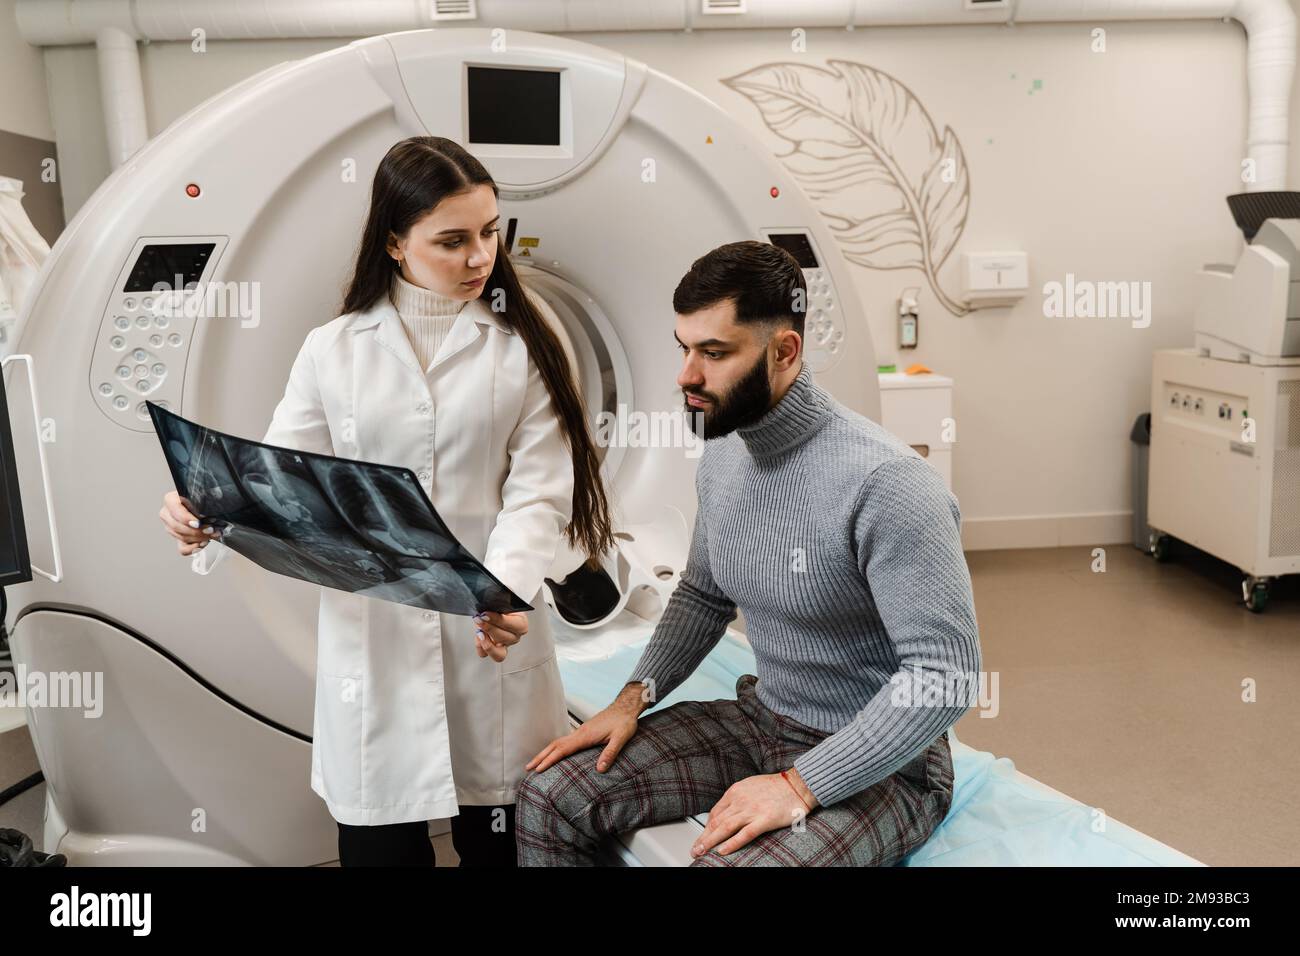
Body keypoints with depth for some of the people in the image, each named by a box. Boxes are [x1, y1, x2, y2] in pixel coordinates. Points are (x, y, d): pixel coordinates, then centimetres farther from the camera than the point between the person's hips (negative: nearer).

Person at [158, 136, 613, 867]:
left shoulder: (523, 342, 3)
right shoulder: (333, 350, 5)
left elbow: (538, 492, -6)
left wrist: (507, 591, -23)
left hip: (493, 628, 0)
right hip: (373, 635, 1)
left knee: (498, 841, 11)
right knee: (380, 841, 9)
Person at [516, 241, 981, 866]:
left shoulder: (884, 483, -26)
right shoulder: (721, 455, -1)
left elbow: (946, 673, -25)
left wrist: (800, 786, -24)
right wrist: (635, 697, 1)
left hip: (879, 762, -6)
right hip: (759, 720, 7)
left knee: (723, 860, -32)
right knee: (551, 794, -3)